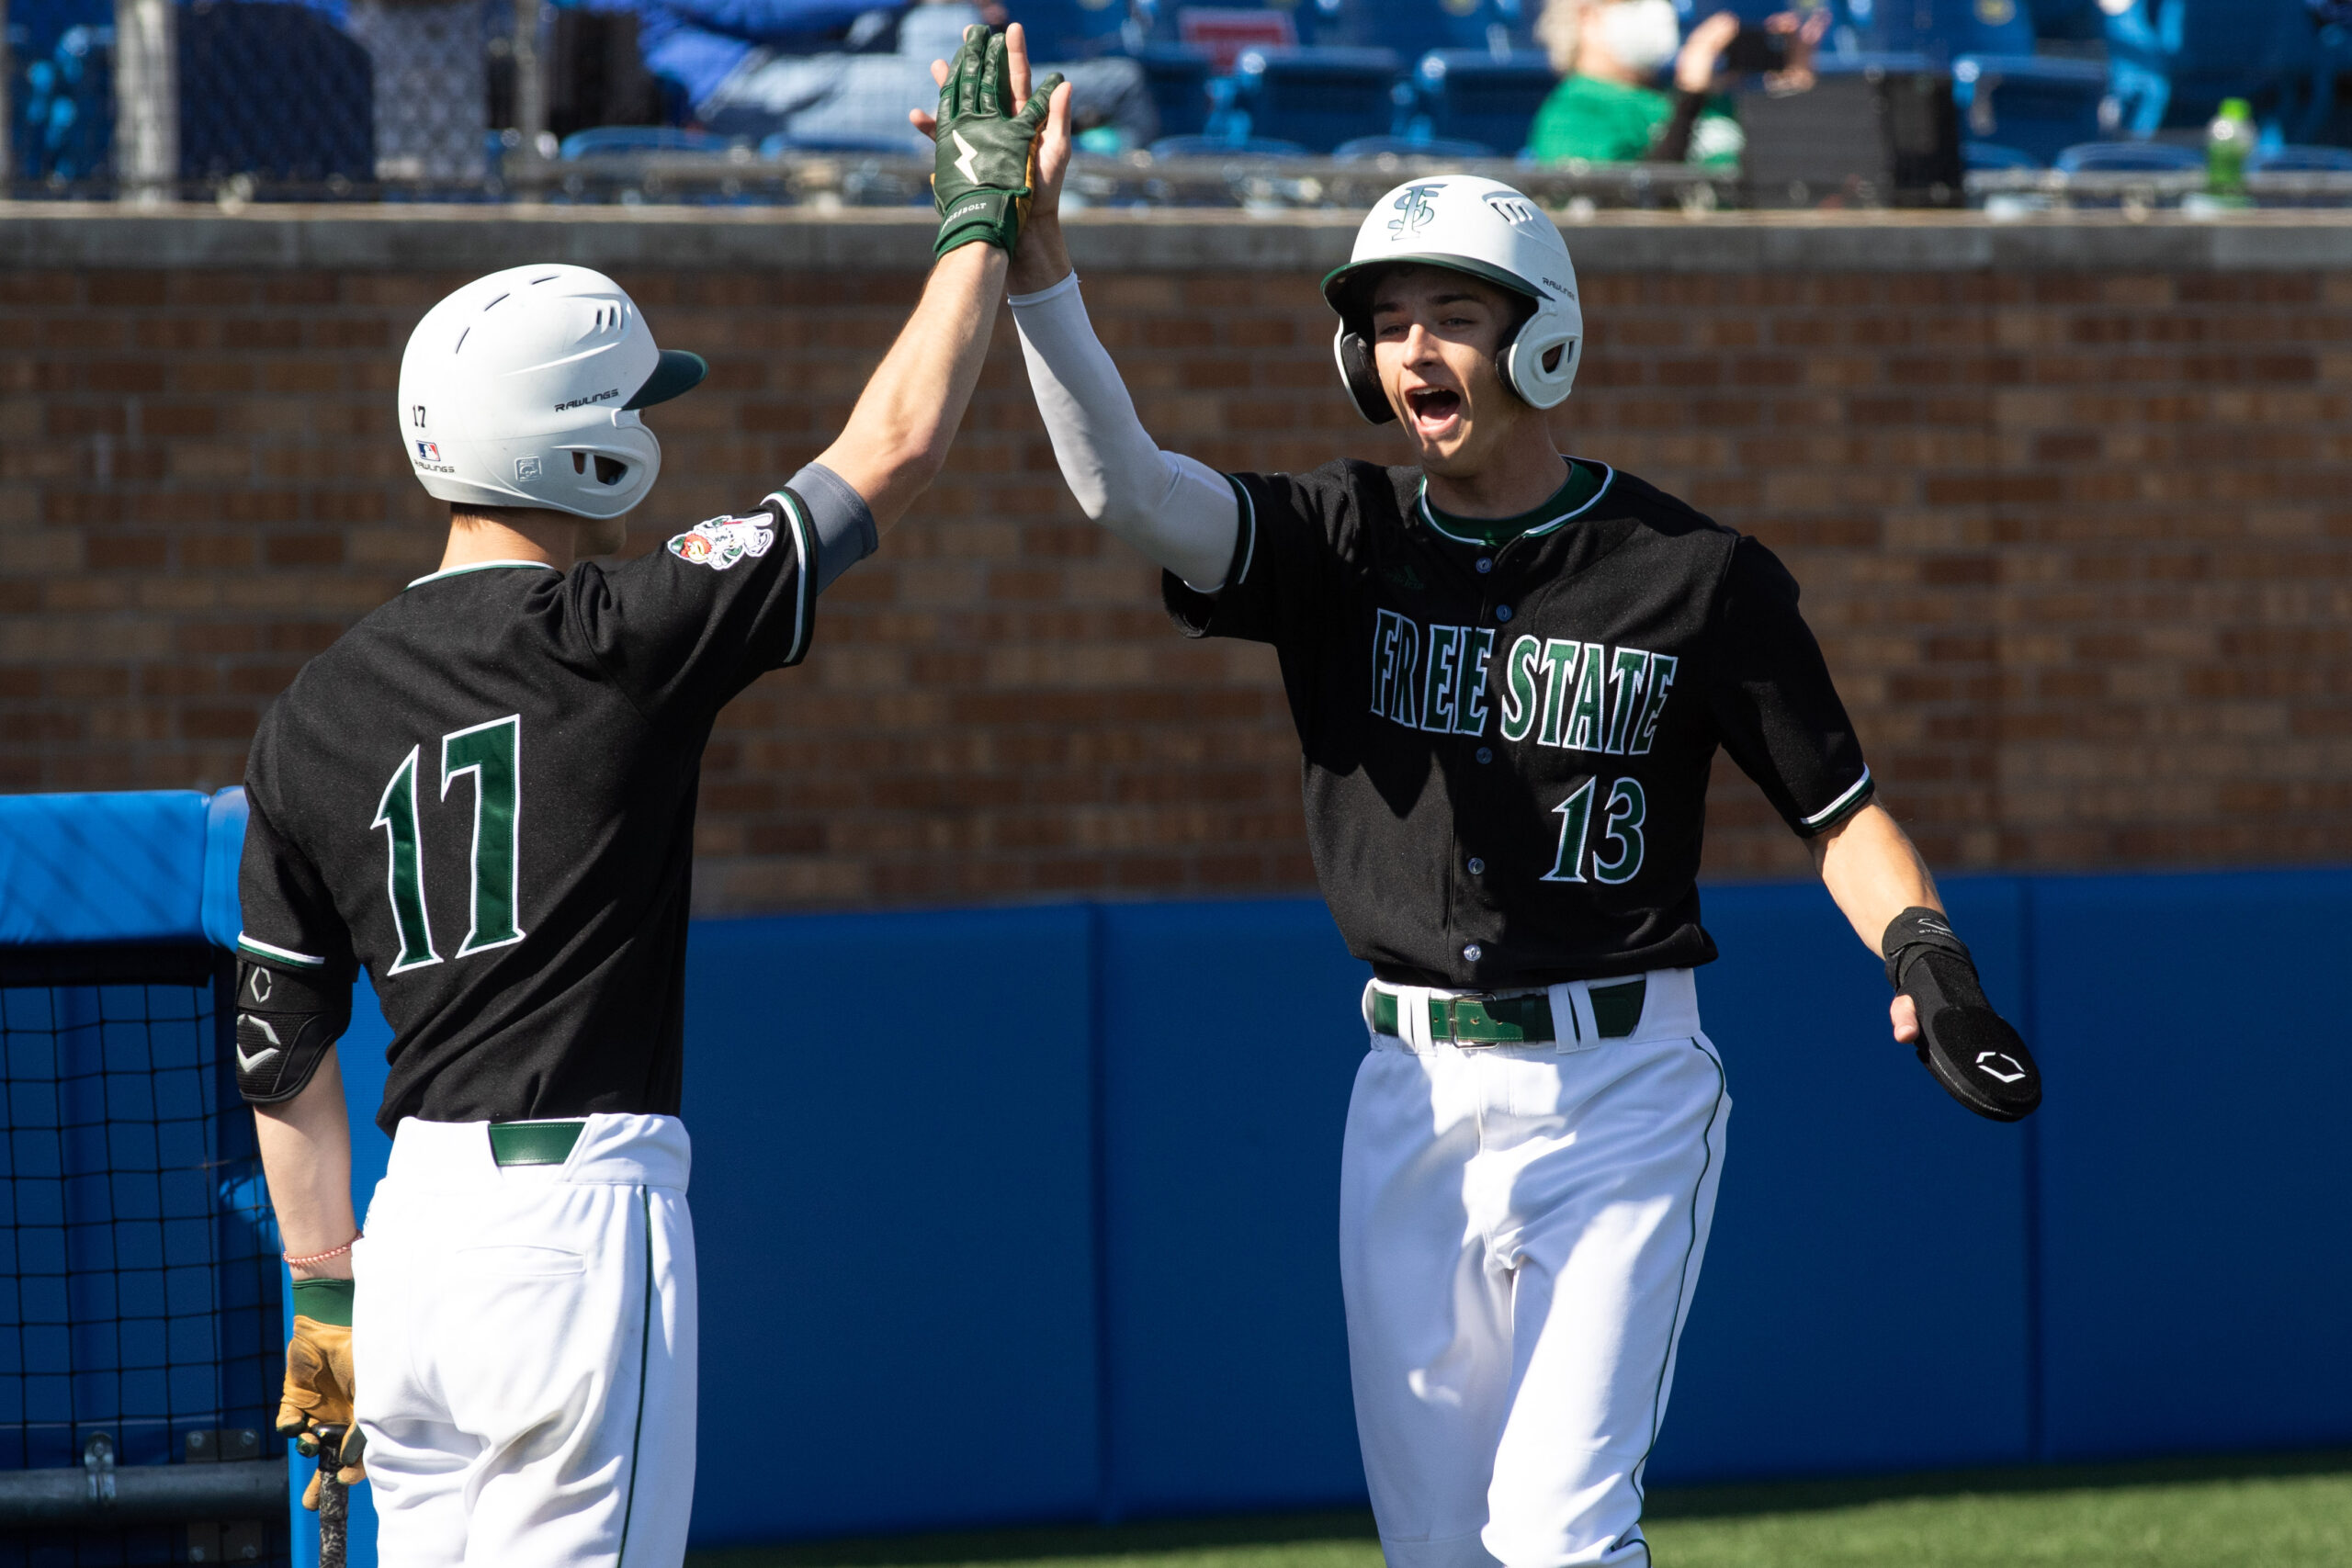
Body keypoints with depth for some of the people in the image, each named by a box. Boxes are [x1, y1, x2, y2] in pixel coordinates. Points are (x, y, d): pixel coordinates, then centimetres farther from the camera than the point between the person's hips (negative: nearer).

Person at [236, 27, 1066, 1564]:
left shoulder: (314, 713, 8)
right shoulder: (617, 634, -9)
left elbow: (282, 1050, 13)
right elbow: (891, 451, -3)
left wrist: (324, 1294, 21)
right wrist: (984, 217, 9)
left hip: (413, 1223, 7)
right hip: (581, 1211, -7)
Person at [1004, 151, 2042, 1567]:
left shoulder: (1700, 578, -4)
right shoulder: (1345, 542, 3)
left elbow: (1837, 808, 1)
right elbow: (1128, 487, -13)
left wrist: (1920, 947, -19)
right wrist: (1035, 259, -26)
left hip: (1617, 1093, -4)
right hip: (1413, 1102, 4)